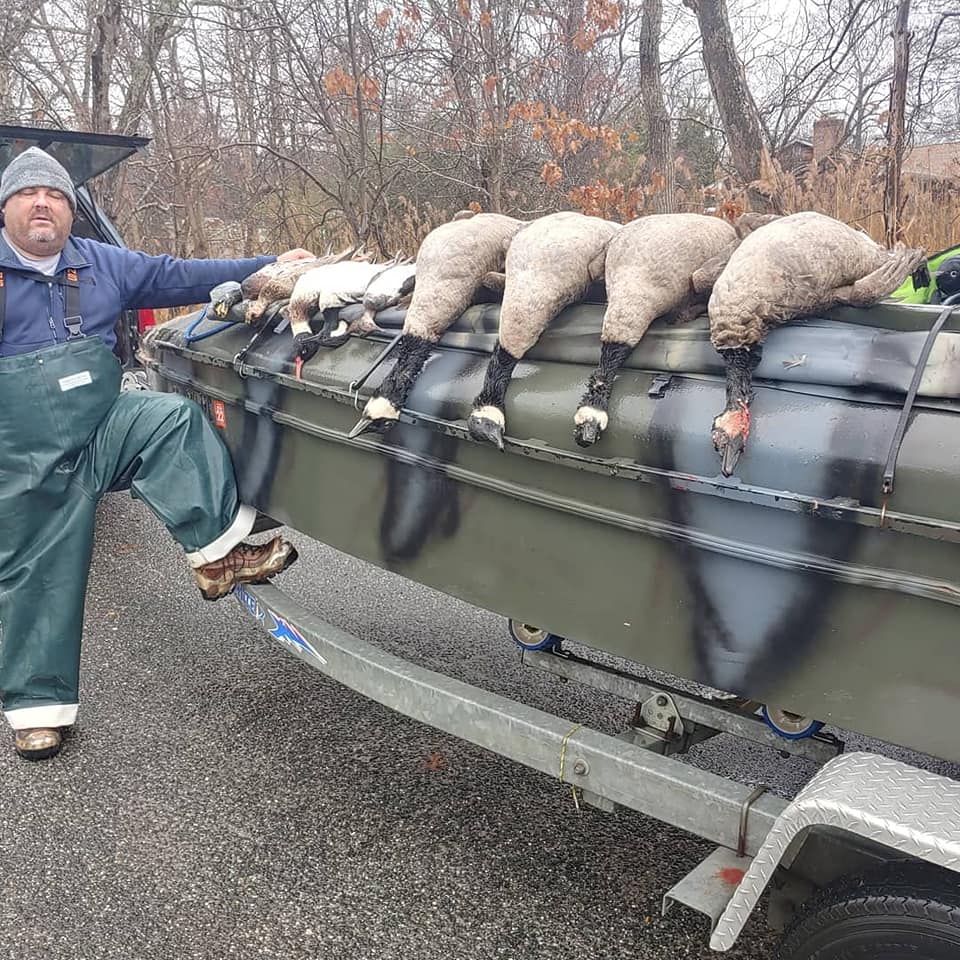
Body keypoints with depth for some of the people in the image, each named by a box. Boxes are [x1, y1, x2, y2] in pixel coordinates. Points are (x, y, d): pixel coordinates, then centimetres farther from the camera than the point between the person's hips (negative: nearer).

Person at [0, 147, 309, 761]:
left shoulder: (102, 265, 9)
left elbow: (180, 276, 9)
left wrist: (269, 267, 5)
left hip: (104, 429, 3)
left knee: (174, 418, -25)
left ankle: (219, 555, -24)